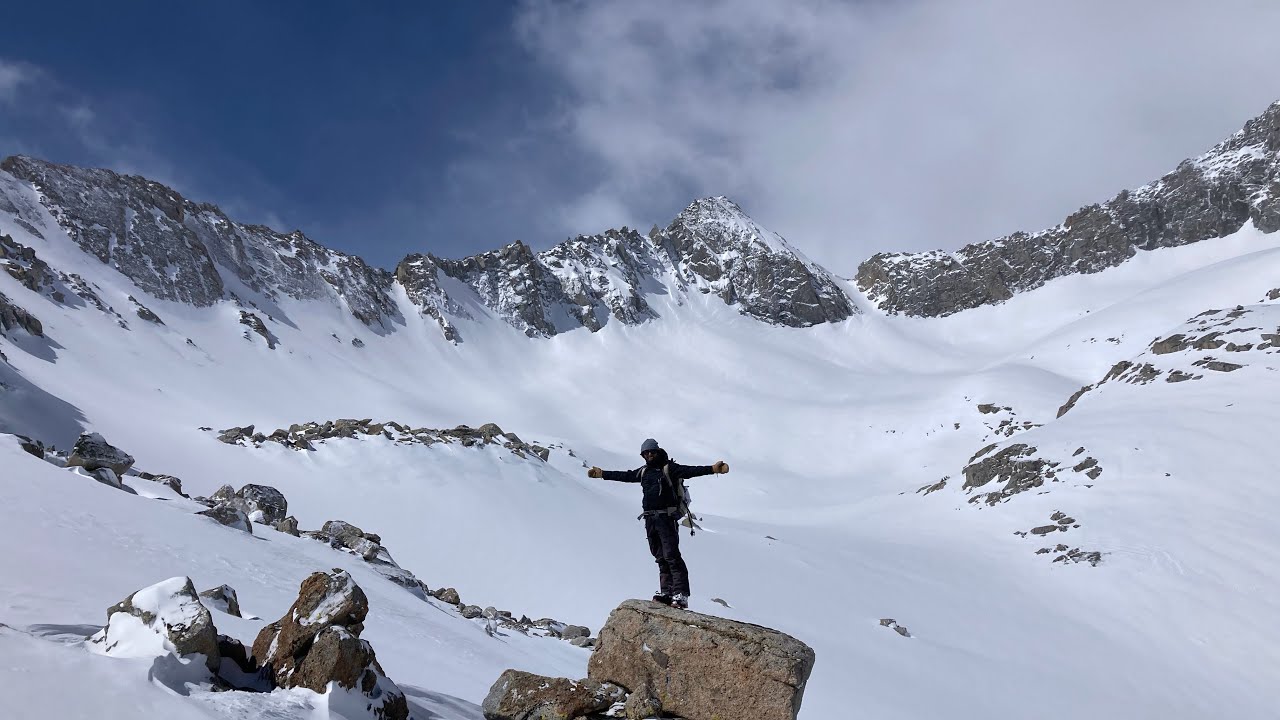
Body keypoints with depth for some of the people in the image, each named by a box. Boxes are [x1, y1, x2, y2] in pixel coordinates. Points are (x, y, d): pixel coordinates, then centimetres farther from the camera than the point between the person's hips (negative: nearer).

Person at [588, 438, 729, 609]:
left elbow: (690, 471, -14)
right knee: (660, 557, 7)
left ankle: (681, 594, -14)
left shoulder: (669, 468, -2)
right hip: (650, 519, 7)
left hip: (666, 517, -6)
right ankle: (666, 592, 10)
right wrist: (602, 474, 33)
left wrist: (712, 469, -29)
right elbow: (625, 475, 28)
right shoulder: (643, 471, 17)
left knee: (671, 555, -13)